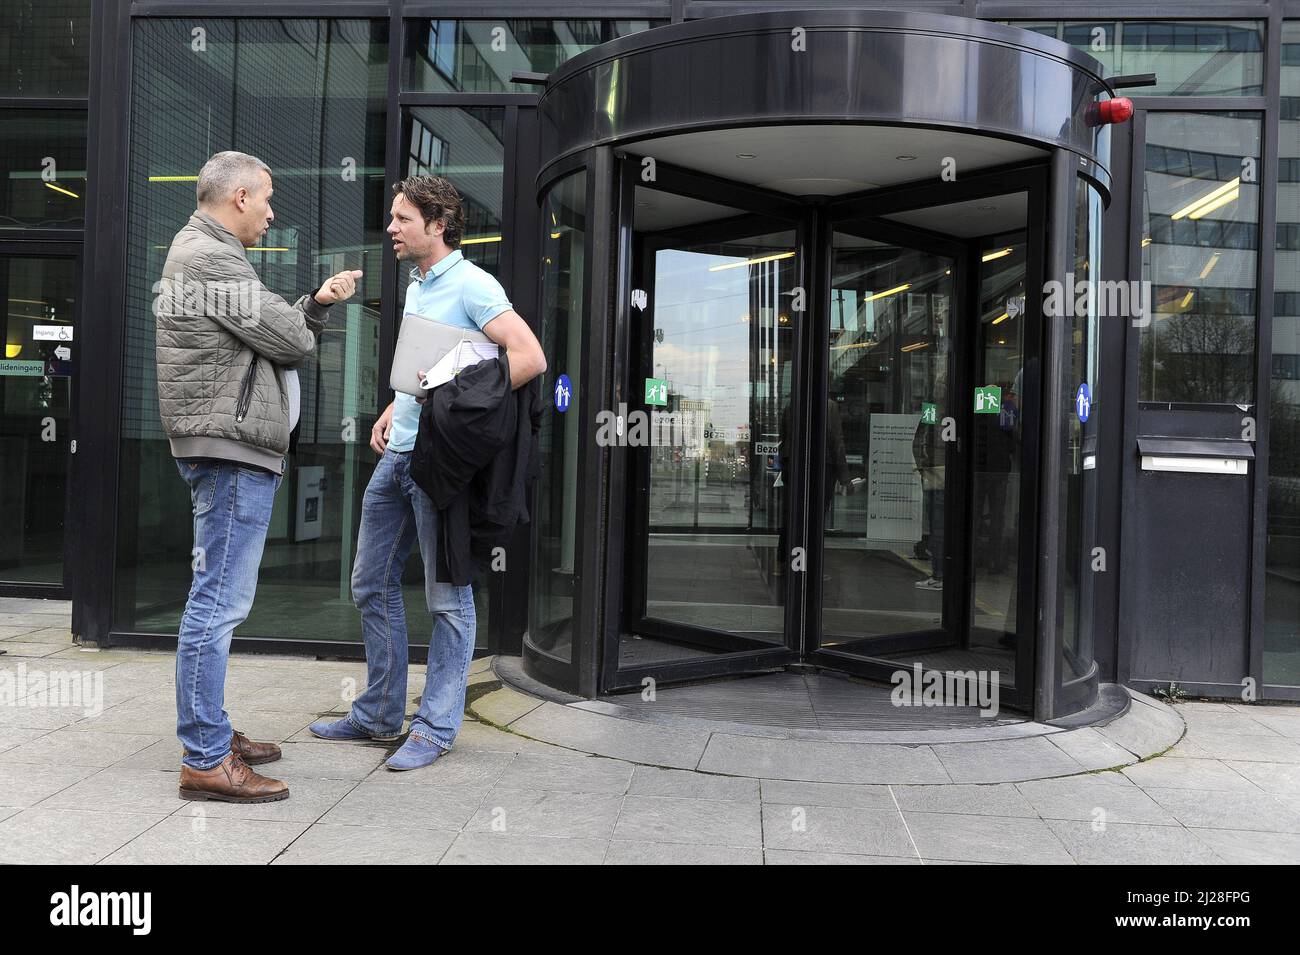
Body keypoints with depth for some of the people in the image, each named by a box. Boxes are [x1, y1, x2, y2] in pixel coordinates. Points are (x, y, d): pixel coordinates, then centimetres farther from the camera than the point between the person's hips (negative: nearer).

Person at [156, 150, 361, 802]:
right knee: (219, 600, -9)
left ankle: (211, 734, 26)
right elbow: (290, 340, -12)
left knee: (218, 598, 16)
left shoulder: (203, 253, 23)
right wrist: (308, 316, 9)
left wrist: (318, 302, 8)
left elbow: (283, 332, 21)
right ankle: (205, 760, -4)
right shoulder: (211, 259, -12)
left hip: (231, 448, 12)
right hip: (231, 448, -12)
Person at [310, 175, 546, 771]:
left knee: (447, 598, 1)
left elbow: (529, 358, -20)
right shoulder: (417, 285, 17)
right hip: (397, 454, 10)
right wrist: (394, 409, 13)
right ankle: (379, 715, 26)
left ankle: (435, 727, 11)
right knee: (371, 585, 14)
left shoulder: (471, 285, -11)